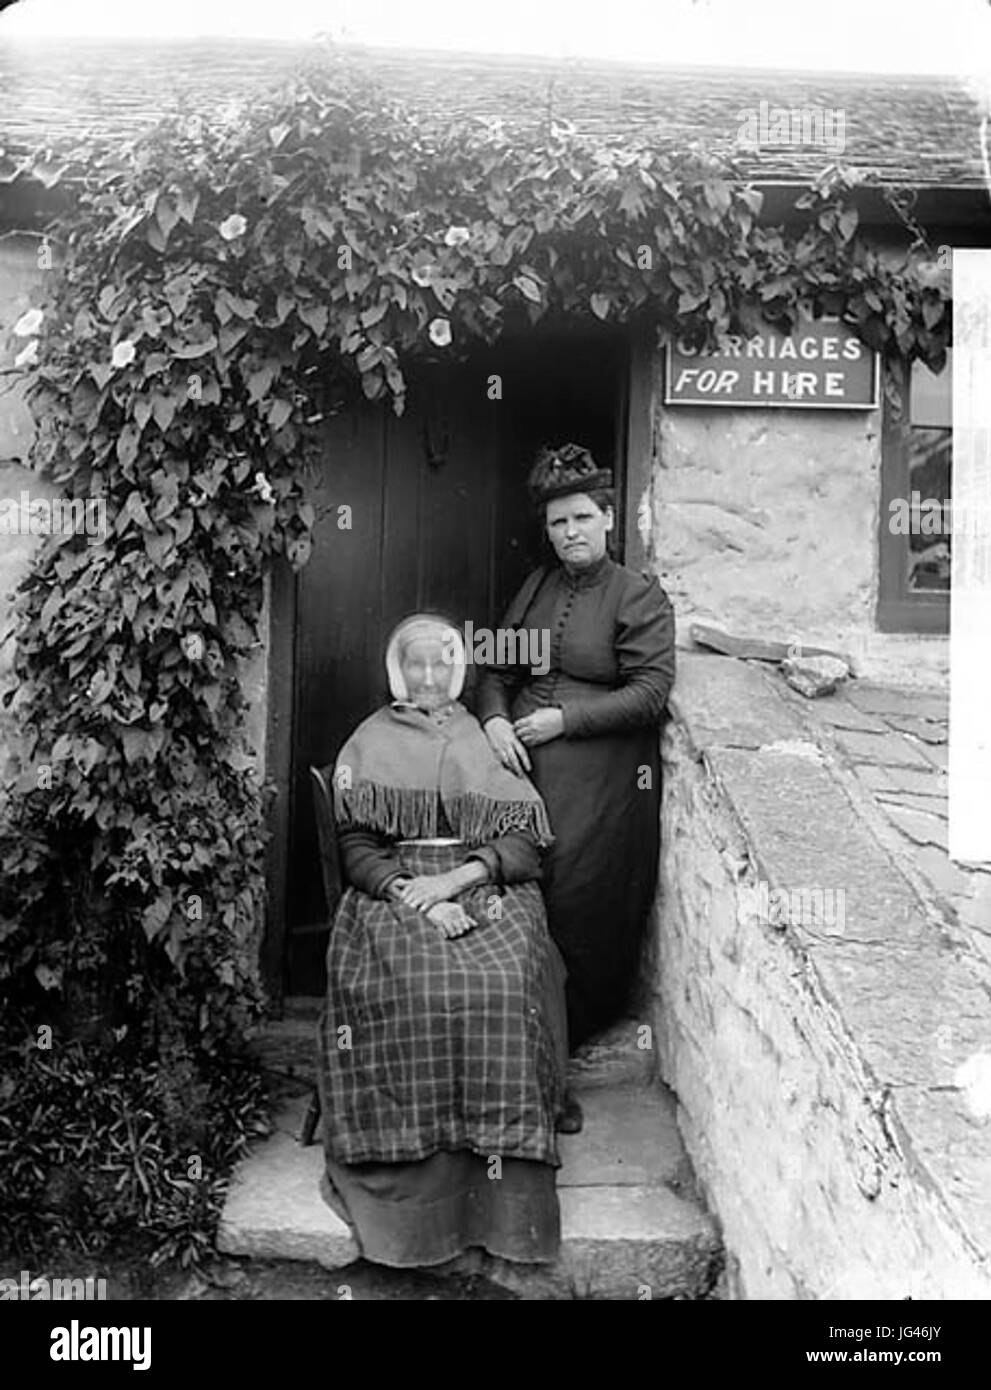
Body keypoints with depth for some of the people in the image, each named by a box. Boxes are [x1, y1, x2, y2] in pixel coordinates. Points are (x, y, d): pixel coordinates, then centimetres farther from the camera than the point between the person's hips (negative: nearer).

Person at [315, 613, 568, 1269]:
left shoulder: (485, 738, 18)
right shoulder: (369, 743, 16)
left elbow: (526, 841, 6)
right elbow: (357, 848, 5)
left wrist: (456, 878, -11)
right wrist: (413, 893, -14)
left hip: (486, 888, 1)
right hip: (394, 890, 0)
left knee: (504, 984, -30)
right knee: (415, 987, -32)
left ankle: (502, 1180, -22)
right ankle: (416, 1170, -21)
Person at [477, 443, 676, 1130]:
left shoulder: (640, 597, -1)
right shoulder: (537, 587, 16)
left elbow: (650, 694, -9)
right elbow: (498, 668, 18)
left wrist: (564, 718, -12)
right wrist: (495, 719, -2)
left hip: (600, 782, -4)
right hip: (524, 767, 5)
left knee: (580, 921, -2)